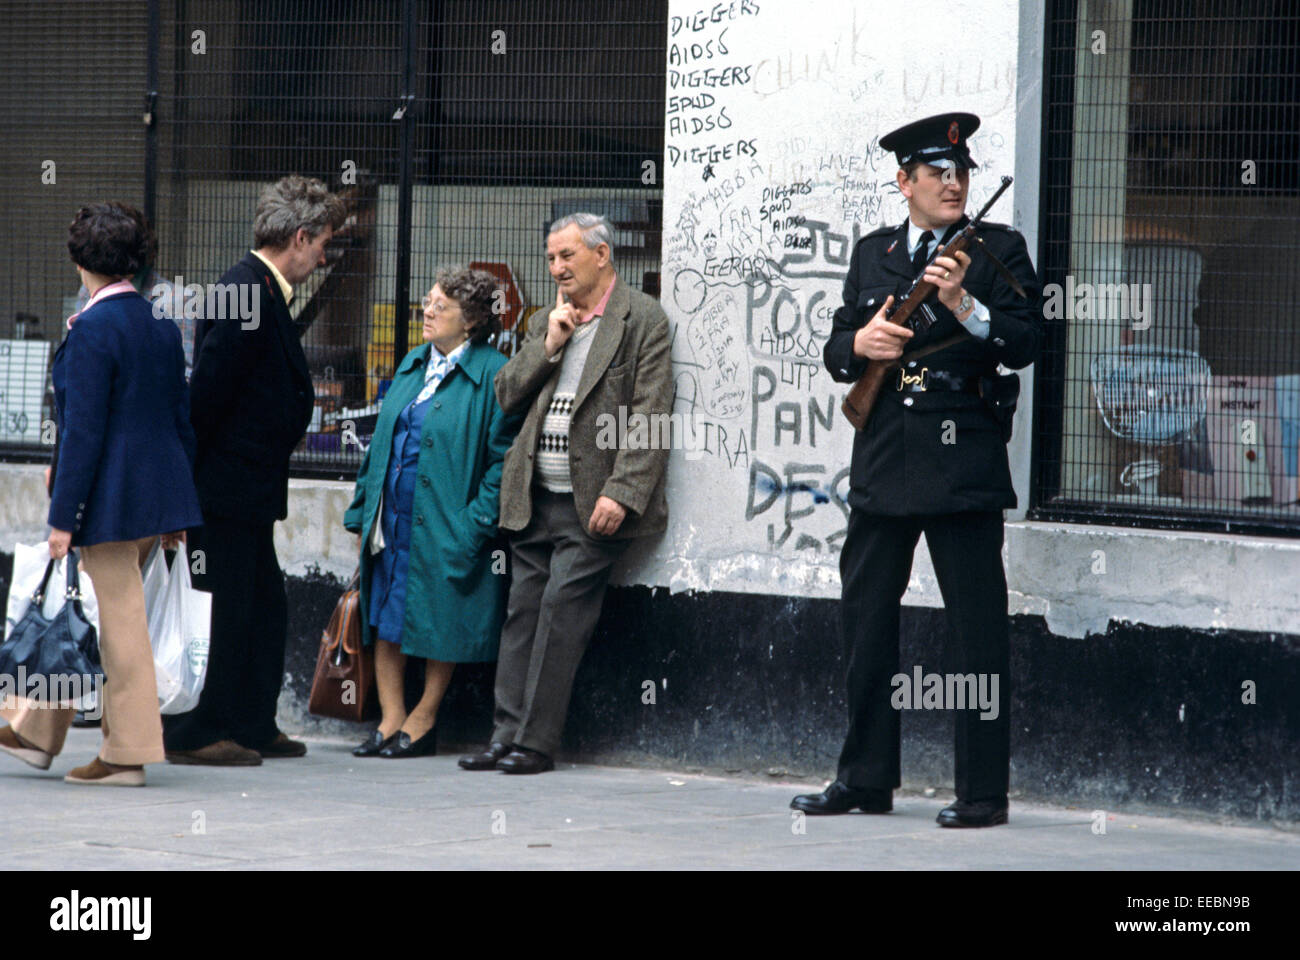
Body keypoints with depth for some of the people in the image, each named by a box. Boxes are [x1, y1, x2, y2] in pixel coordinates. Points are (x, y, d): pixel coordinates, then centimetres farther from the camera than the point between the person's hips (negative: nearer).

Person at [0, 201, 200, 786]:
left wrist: (63, 517, -14)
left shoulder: (92, 331, -15)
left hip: (109, 497, -8)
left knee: (120, 620, -2)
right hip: (157, 494, 8)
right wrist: (175, 508, 19)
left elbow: (84, 430, -17)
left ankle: (127, 756, 3)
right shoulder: (162, 326, 9)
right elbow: (181, 418, 12)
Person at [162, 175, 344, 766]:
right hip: (229, 485, -11)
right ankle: (194, 734, 2)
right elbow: (209, 387, -21)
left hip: (247, 486, 11)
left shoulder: (262, 292, 15)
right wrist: (194, 469, -16)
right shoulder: (247, 294, -18)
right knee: (224, 608, -5)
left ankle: (252, 727, 22)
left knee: (264, 607, 14)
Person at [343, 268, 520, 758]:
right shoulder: (413, 365, 14)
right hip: (393, 517, 7)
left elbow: (502, 458, -10)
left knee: (438, 623, 0)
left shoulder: (492, 374, -8)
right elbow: (380, 441, 19)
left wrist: (478, 523, -16)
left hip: (445, 527, -7)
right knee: (385, 618, 6)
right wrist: (362, 511, 13)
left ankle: (424, 719, 12)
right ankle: (392, 718, 11)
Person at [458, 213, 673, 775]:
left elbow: (649, 417, -11)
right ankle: (507, 735, 8)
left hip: (593, 505, -7)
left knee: (562, 608, -11)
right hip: (536, 499, 7)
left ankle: (537, 742, -8)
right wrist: (549, 345, 0)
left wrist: (621, 494, -19)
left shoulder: (642, 319, -4)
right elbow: (506, 396, 15)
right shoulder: (551, 320, 18)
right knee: (522, 613, 5)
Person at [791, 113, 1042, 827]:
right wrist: (860, 344, -5)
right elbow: (836, 352, 17)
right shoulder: (872, 253, 15)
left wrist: (962, 304, -22)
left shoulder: (999, 251, 2)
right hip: (883, 469, 5)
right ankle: (866, 780, 20)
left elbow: (1025, 343, -8)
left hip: (964, 466, -5)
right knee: (864, 622, 9)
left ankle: (982, 791, 1)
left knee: (976, 633, -4)